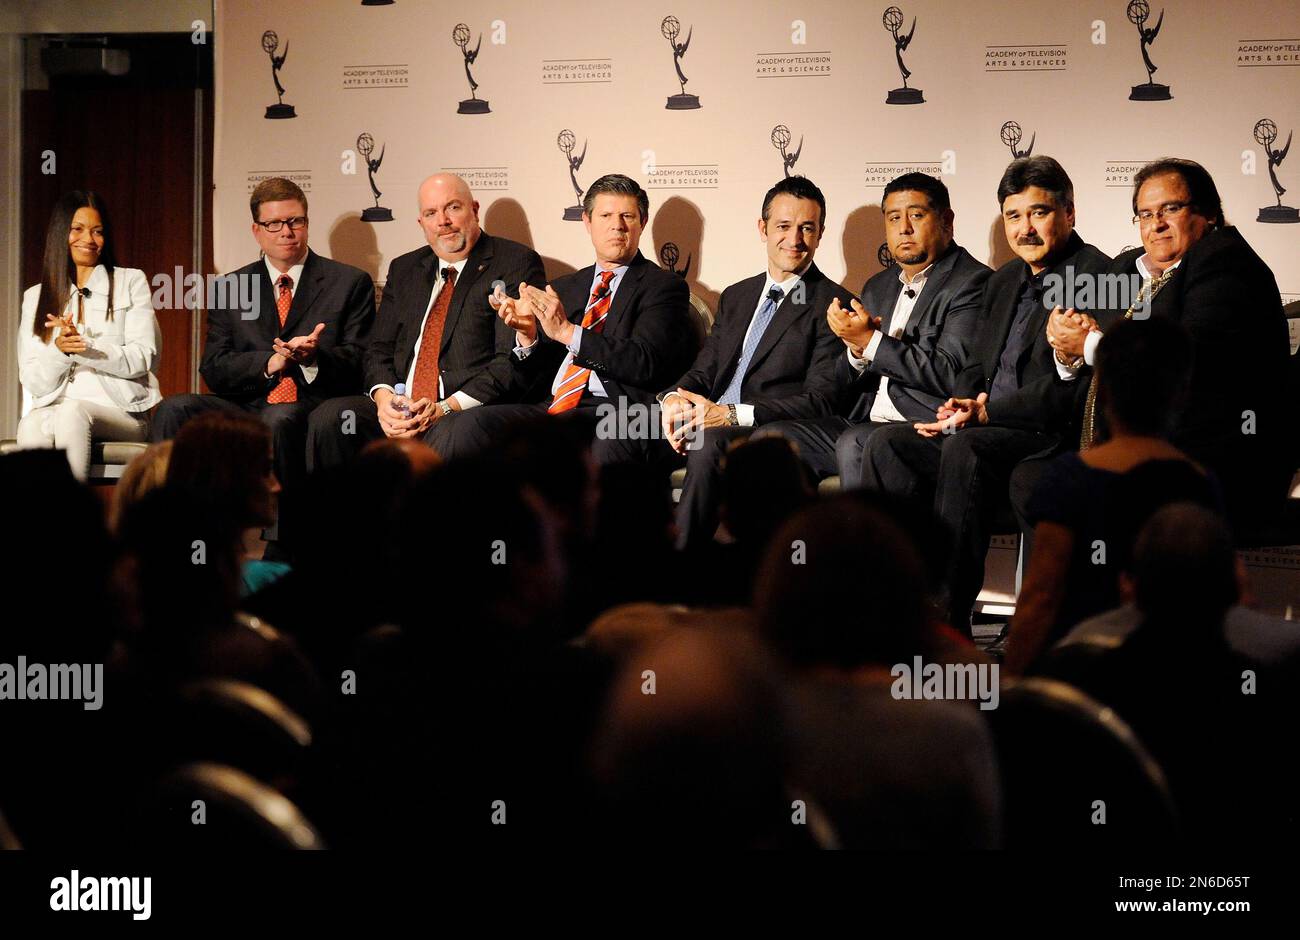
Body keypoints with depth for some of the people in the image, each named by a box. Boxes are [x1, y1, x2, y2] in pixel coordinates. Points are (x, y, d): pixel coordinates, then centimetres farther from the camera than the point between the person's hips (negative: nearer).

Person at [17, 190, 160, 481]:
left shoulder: (131, 282, 11)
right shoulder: (35, 297, 17)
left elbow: (141, 359, -1)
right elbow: (33, 383, 8)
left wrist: (84, 347, -17)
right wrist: (59, 351, -14)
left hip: (121, 411, -2)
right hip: (53, 409, 2)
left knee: (73, 412, -36)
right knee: (30, 425, -34)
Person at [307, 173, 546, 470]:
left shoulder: (517, 264, 2)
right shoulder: (404, 270, 22)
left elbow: (514, 360, -7)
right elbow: (379, 349, 19)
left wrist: (445, 408, -16)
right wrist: (383, 398, -5)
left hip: (470, 410, -5)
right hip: (400, 409, 5)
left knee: (450, 433, -40)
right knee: (327, 417, -22)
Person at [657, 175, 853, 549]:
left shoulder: (833, 305, 2)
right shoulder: (736, 297, 24)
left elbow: (821, 399, -8)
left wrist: (732, 414, -19)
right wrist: (674, 398, -6)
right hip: (705, 422, 6)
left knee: (708, 445, -38)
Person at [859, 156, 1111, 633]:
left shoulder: (1096, 275, -8)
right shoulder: (1004, 280, 20)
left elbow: (1072, 387, -16)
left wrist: (984, 412, -19)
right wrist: (961, 407, -1)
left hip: (1053, 435, -8)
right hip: (986, 429, 8)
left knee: (966, 450, -34)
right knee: (887, 443, -12)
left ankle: (949, 622, -34)